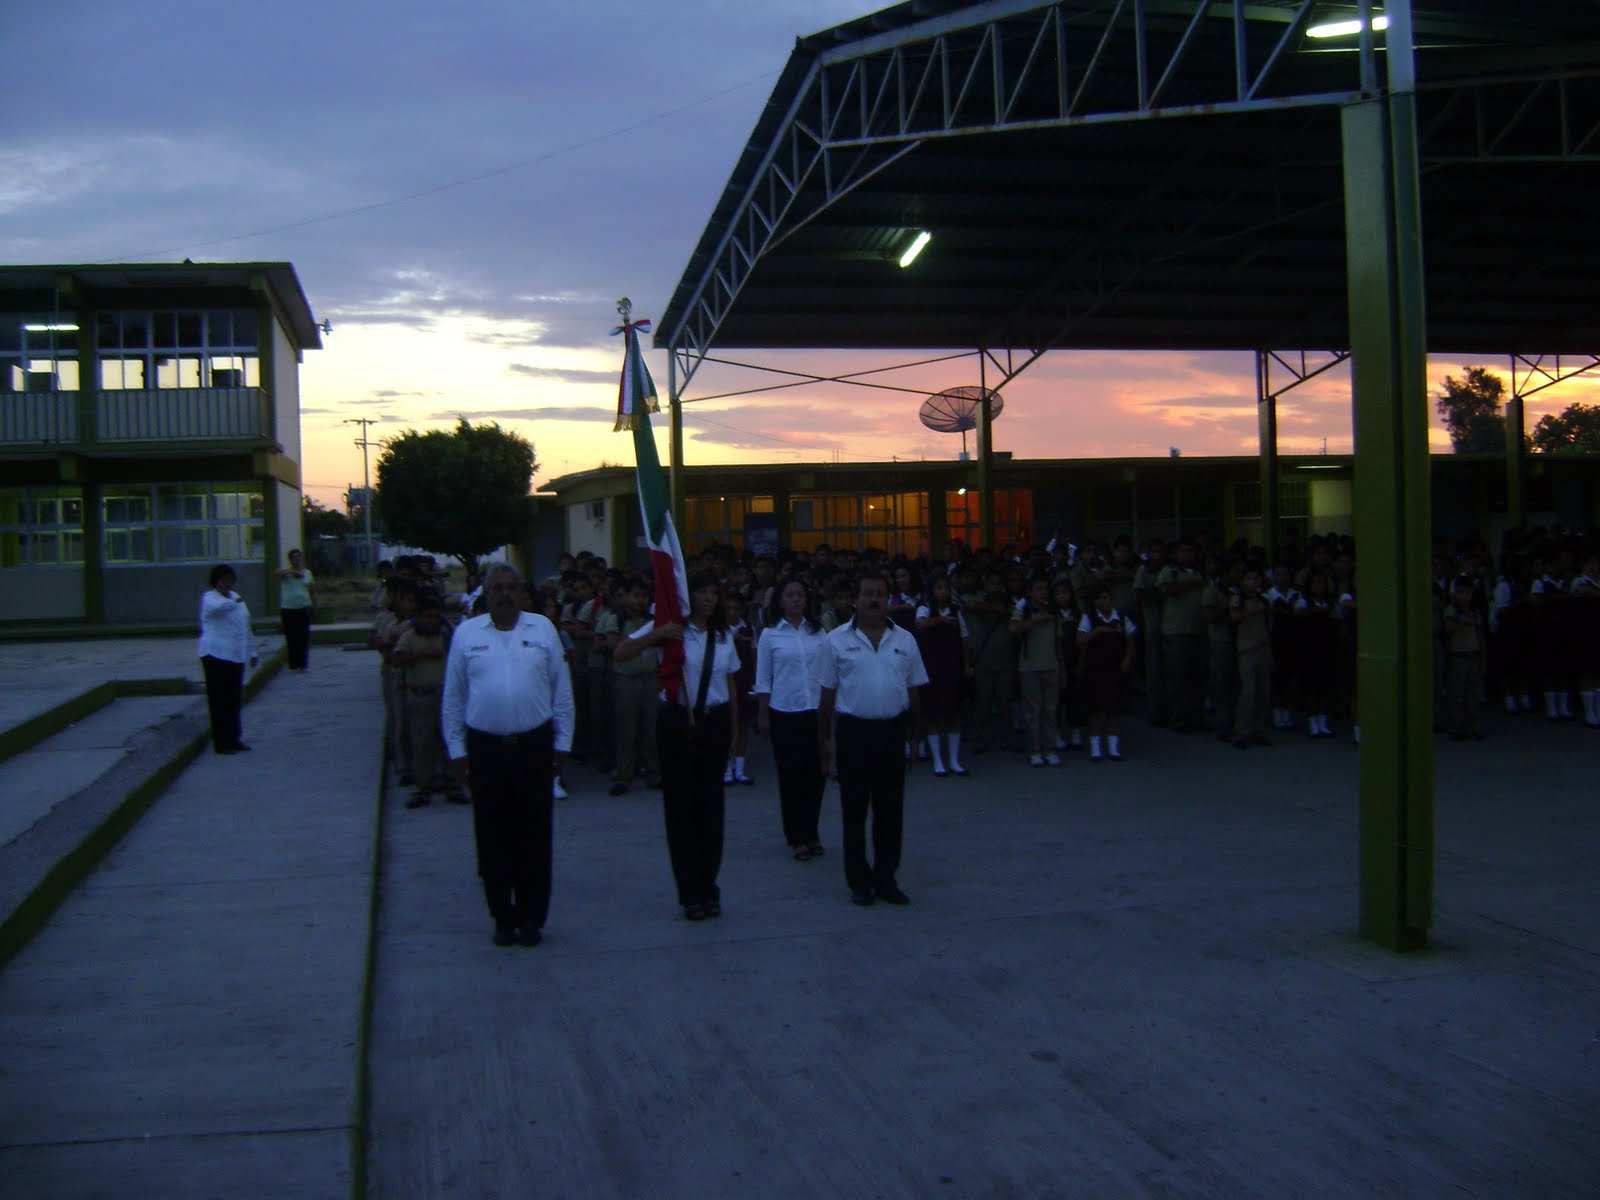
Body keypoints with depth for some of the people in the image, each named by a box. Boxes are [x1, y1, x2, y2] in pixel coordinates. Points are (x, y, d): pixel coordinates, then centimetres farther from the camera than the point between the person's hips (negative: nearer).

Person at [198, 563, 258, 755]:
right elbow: (217, 606, -33)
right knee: (219, 701, -4)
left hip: (236, 656, 7)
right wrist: (235, 602, -49)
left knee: (235, 700, 12)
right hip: (216, 655, -7)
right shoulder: (209, 598, -6)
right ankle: (221, 743, 0)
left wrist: (252, 652, 24)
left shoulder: (236, 597, 18)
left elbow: (246, 627, 24)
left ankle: (234, 738, 22)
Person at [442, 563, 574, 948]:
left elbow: (561, 691, 7)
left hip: (535, 745, 0)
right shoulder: (466, 634, 4)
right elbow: (453, 697, 7)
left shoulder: (543, 629, 4)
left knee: (534, 836, 5)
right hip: (485, 747, 0)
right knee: (493, 837, 6)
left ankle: (532, 918, 16)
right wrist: (456, 749, 4)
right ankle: (503, 918, 18)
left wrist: (562, 743, 4)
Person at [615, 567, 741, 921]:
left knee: (712, 804, 8)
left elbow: (731, 684, 14)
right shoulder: (672, 630, -3)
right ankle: (689, 893, 13)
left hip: (714, 723, 3)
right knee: (680, 804, 2)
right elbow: (620, 654, -12)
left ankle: (708, 889, 21)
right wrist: (657, 634, -24)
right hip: (678, 722, -3)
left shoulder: (724, 636, 10)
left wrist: (733, 729, 11)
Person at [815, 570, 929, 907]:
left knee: (890, 810, 8)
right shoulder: (838, 640, -1)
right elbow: (827, 693, 2)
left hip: (893, 731, 2)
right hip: (854, 731, -2)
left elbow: (913, 691, 11)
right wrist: (823, 737, 1)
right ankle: (859, 881, 15)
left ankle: (886, 879, 19)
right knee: (854, 810, 5)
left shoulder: (905, 640, 6)